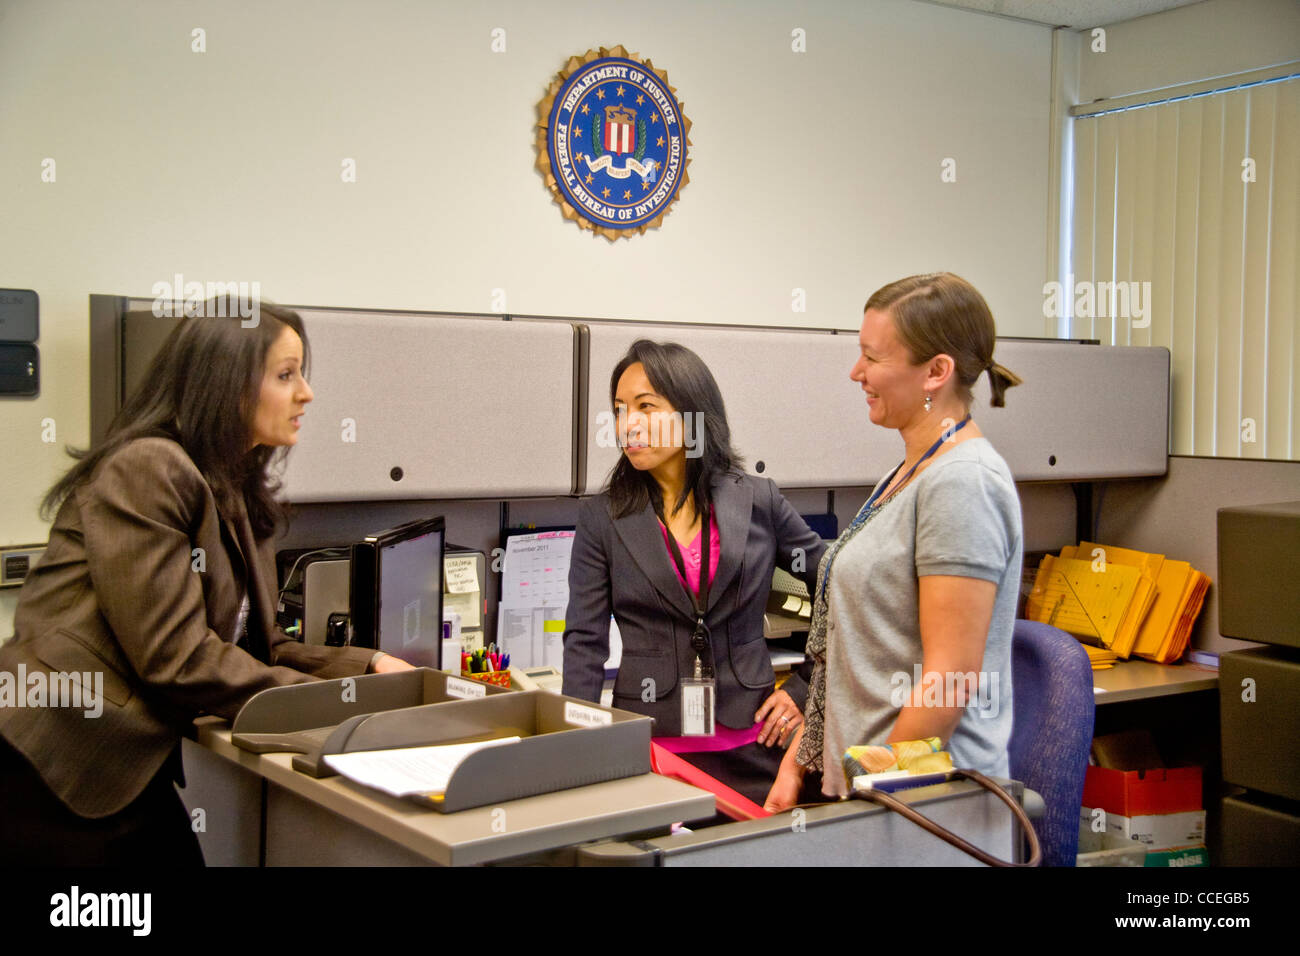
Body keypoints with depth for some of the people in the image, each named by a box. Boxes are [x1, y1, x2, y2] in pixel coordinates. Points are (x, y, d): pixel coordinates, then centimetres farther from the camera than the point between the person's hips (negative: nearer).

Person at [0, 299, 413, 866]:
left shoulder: (239, 498, 13)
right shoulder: (147, 469, -15)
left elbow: (256, 645, 11)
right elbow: (175, 658, -21)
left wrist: (369, 667, -4)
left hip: (131, 773, 9)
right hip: (50, 776, -9)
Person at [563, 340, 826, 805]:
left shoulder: (759, 501, 2)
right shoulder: (601, 518, 1)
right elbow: (585, 643, -2)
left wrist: (805, 689, 3)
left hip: (751, 741, 1)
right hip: (648, 745, 0)